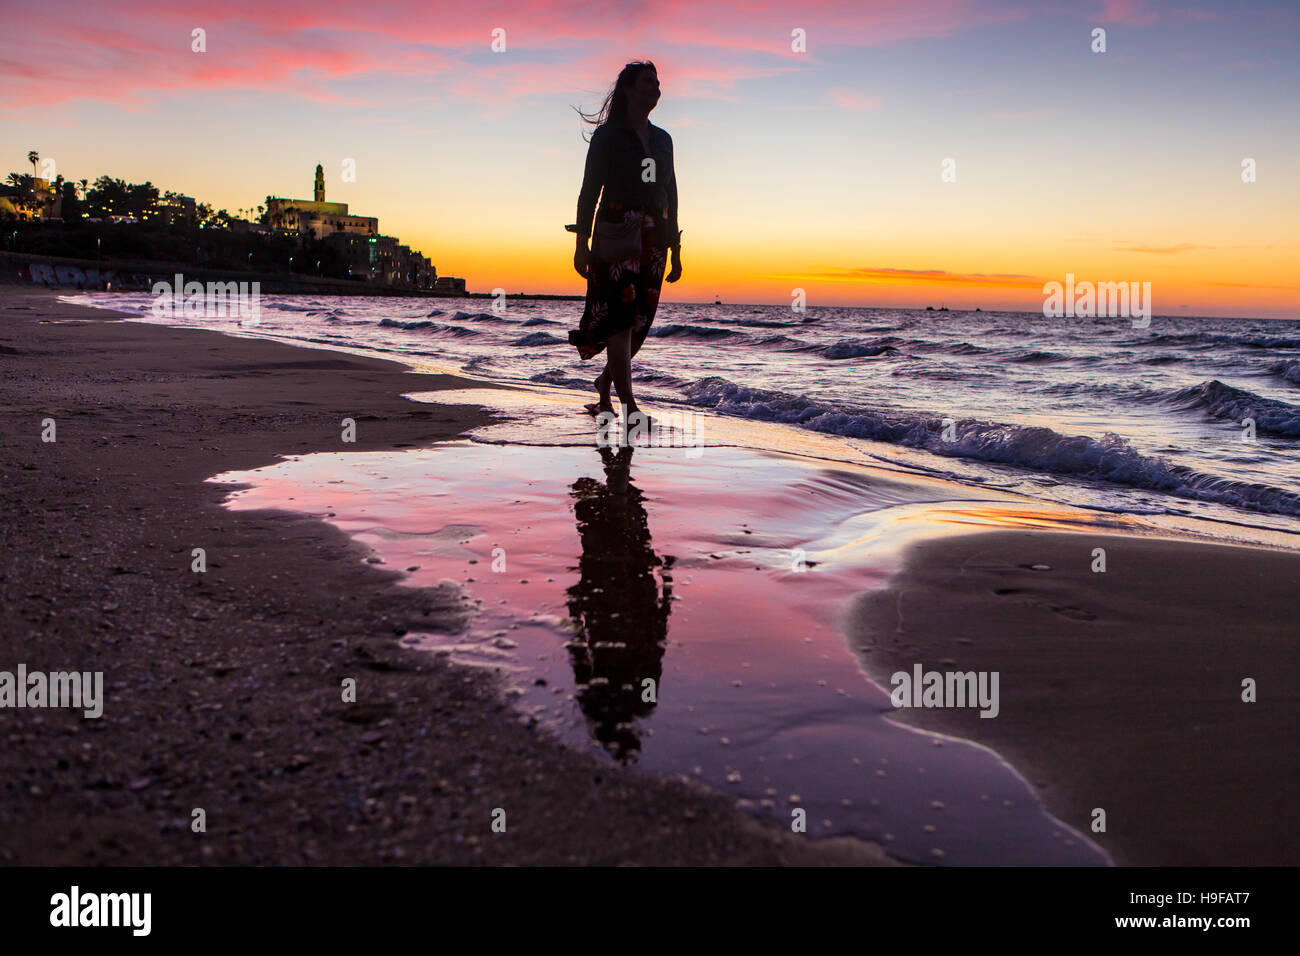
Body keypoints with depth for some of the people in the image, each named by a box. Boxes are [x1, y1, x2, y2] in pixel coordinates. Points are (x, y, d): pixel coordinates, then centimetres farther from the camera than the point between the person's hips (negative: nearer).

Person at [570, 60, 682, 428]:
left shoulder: (662, 139, 18)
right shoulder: (607, 135, 2)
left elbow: (670, 196, 20)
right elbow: (589, 191, -2)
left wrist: (675, 250, 16)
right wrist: (582, 244, -10)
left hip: (654, 241, 6)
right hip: (615, 236, -6)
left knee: (639, 322, 6)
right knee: (619, 320, -14)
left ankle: (605, 383, 28)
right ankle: (629, 407, -17)